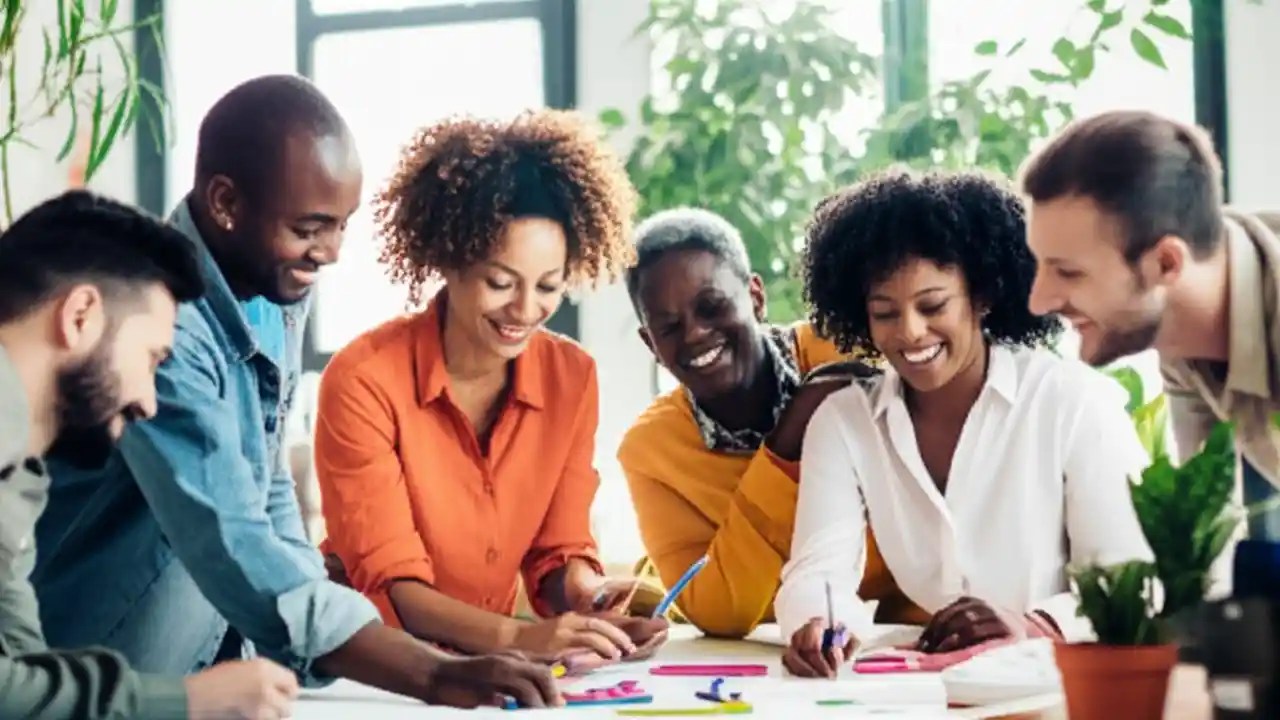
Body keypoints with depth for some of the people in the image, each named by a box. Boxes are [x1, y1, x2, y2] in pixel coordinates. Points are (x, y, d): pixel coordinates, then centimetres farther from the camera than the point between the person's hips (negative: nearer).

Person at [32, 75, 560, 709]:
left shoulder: (279, 290, 2)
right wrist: (435, 675, -35)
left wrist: (317, 645, 1)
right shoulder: (159, 321, -25)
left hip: (214, 671, 8)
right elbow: (234, 552, -32)